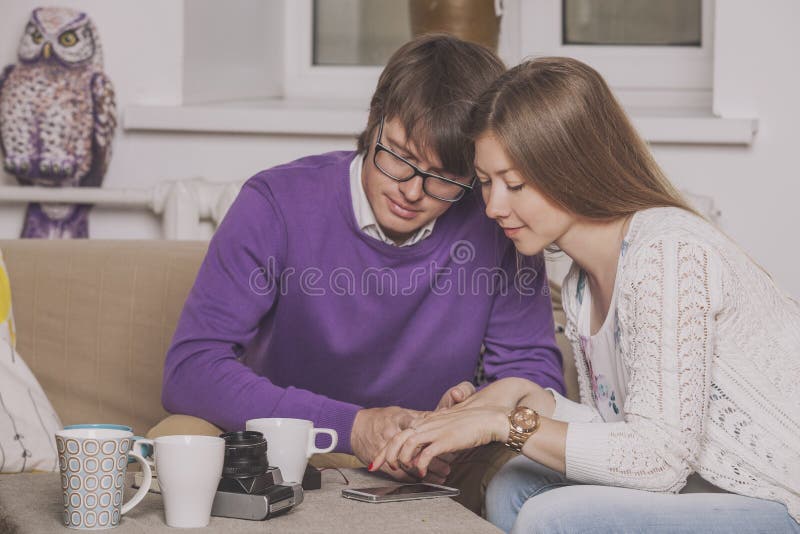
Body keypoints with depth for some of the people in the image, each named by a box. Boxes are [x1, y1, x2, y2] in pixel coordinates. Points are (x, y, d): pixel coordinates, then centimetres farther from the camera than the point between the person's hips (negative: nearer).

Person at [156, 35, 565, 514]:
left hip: (426, 471, 2)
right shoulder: (278, 204, -13)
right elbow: (190, 370, -20)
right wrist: (351, 427, -30)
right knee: (176, 440, -31)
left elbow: (535, 371, -1)